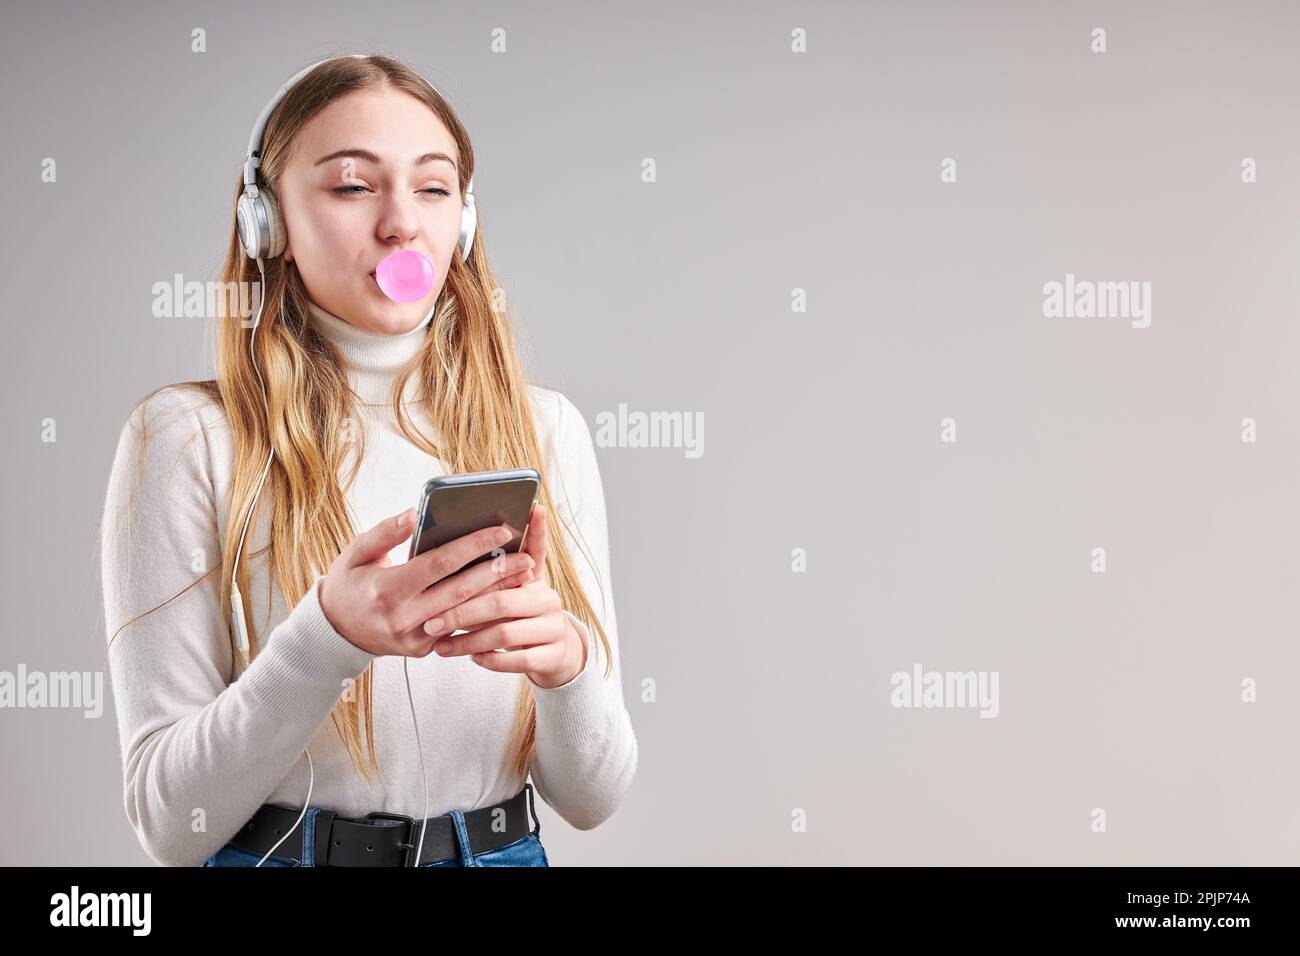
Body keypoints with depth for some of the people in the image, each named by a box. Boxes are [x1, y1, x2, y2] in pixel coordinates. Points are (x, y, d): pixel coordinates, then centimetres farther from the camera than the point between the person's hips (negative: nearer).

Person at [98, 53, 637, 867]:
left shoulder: (545, 430, 0)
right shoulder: (188, 435, -8)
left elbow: (592, 796, 0)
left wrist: (566, 663, -19)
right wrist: (328, 637, -25)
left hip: (504, 849, 2)